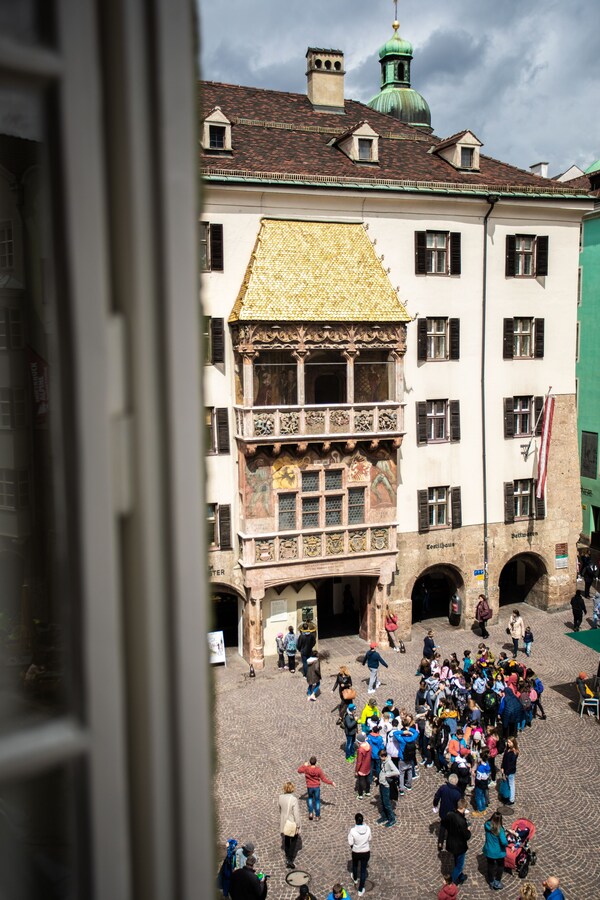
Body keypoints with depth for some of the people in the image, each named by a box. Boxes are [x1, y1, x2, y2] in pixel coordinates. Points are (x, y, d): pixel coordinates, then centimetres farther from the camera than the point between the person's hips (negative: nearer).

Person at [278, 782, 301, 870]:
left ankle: (287, 857, 42)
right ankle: (290, 860, 11)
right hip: (292, 823, -5)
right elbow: (296, 813, -24)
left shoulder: (281, 797, -12)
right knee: (293, 840, 13)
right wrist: (297, 826, -12)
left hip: (284, 822, 5)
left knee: (286, 839, 25)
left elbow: (280, 809, 4)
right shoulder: (293, 799, -29)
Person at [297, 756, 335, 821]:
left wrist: (304, 765, 15)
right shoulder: (319, 769, -21)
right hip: (317, 787, -1)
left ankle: (310, 813, 20)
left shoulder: (306, 768, -18)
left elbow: (299, 770, 2)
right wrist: (331, 783, -2)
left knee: (310, 798, 30)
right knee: (317, 801, 17)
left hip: (309, 787, 1)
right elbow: (324, 779, -14)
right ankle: (317, 816, 26)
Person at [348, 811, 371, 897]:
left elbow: (350, 843, -19)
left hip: (356, 852, -1)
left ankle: (355, 879, 59)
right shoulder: (367, 829, -21)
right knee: (363, 870, 17)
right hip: (366, 852, 1)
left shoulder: (353, 830, -30)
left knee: (355, 865, 30)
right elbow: (369, 839, -5)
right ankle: (360, 890, 27)